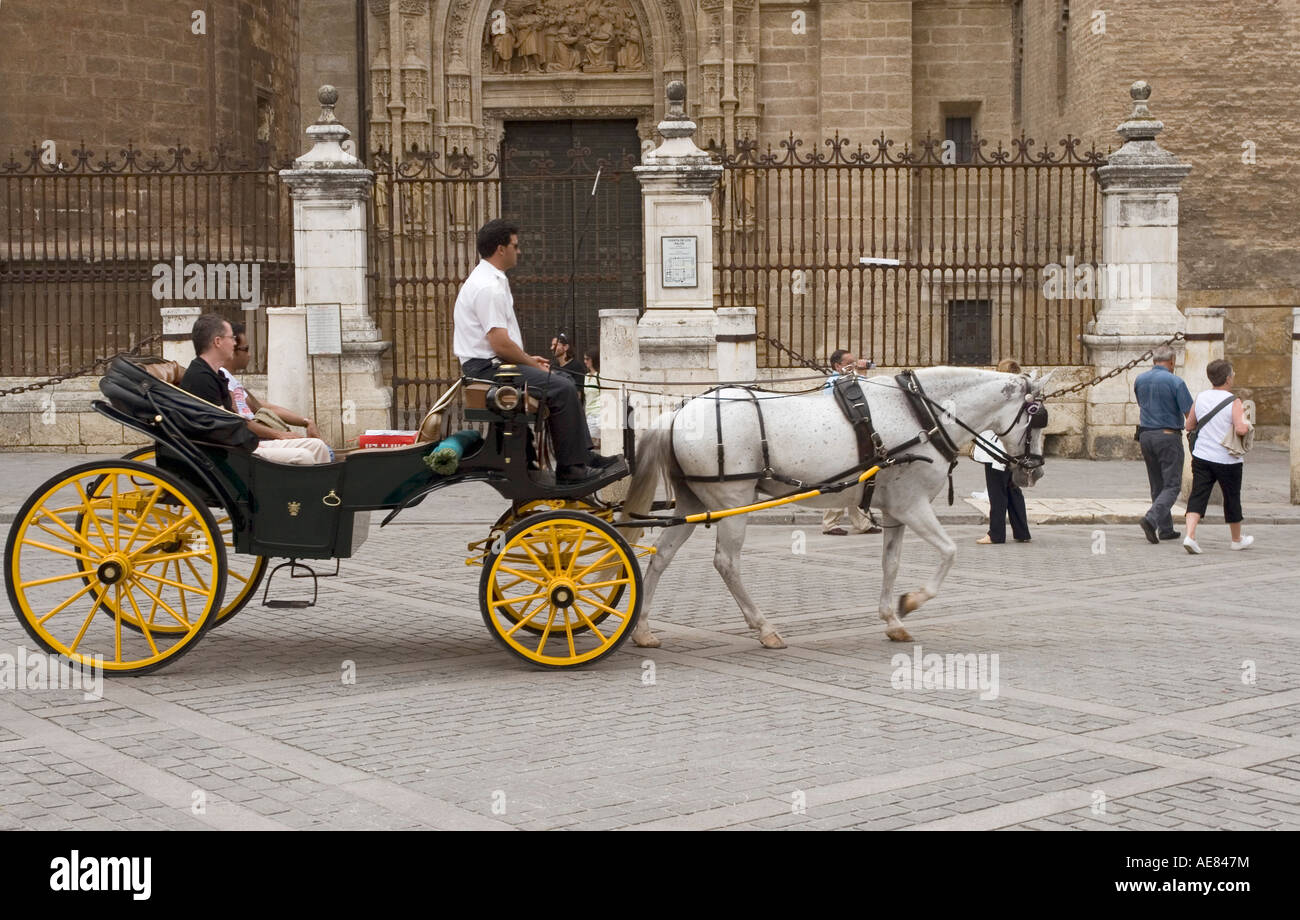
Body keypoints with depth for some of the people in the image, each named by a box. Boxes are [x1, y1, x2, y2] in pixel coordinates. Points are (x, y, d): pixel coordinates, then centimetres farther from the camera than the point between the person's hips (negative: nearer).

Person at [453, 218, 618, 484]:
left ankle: (582, 454, 13)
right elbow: (501, 344, -24)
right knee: (562, 389, -20)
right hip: (486, 369, -11)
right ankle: (569, 468, -16)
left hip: (495, 362, 11)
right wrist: (531, 363, -10)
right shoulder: (488, 287, -20)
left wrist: (529, 358, 14)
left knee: (565, 380, 13)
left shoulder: (493, 280, 16)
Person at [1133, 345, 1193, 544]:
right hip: (1168, 436, -6)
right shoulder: (1175, 382, -11)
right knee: (1172, 485, -2)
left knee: (1157, 486, 14)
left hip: (1146, 436, 6)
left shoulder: (1140, 380, 5)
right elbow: (1190, 414, -10)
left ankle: (1165, 529, 16)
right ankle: (1151, 519, -22)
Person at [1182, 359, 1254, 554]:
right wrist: (1246, 422, -3)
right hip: (1227, 460, -3)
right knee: (1232, 498, 13)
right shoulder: (1234, 402, -12)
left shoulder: (1200, 398, 2)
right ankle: (1237, 539, 29)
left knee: (1198, 495, -1)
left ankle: (1190, 535, -21)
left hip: (1201, 457, 3)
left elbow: (1189, 426, 11)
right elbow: (1241, 429, -24)